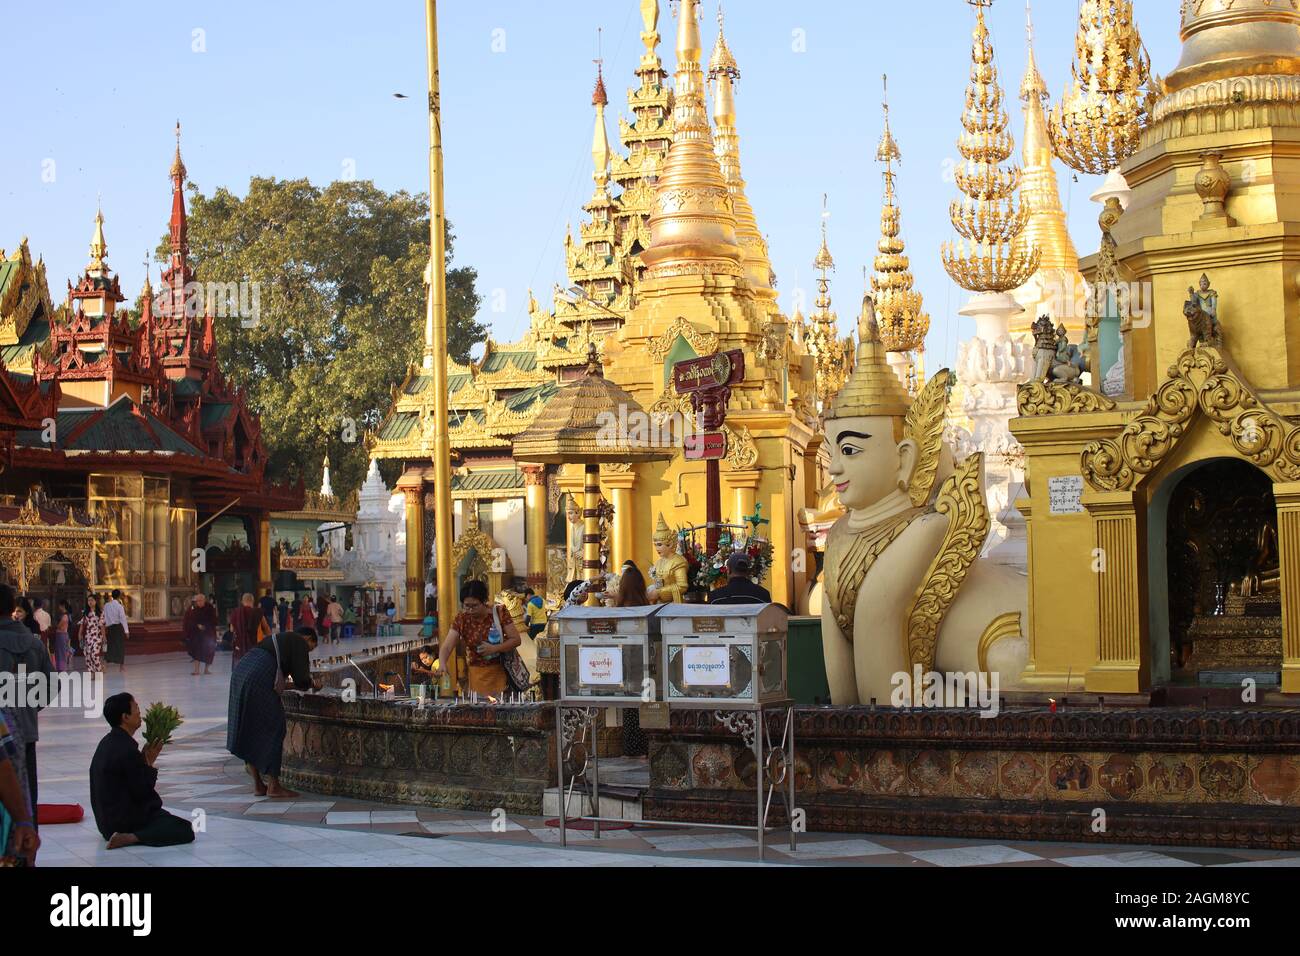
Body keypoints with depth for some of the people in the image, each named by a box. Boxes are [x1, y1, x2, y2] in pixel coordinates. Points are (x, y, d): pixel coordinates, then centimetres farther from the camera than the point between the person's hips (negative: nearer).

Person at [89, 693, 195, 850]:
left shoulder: (108, 742, 7)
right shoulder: (127, 750, -24)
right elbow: (142, 792, -19)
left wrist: (144, 757, 3)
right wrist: (149, 762, -7)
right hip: (125, 819, -10)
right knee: (186, 831, -16)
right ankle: (129, 837, -20)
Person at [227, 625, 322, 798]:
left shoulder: (278, 639, 31)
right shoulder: (300, 643, 6)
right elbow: (301, 680, 1)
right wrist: (312, 685, 22)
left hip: (239, 674, 9)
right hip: (258, 681, -9)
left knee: (249, 732, 14)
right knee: (272, 728, 1)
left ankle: (258, 784, 20)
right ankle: (273, 786, 3)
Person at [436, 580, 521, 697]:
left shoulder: (499, 612, -10)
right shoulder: (461, 619, -6)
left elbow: (516, 639, -7)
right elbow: (446, 647, -13)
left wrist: (494, 648, -22)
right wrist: (442, 663, -34)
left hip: (501, 672, -1)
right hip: (478, 675, 1)